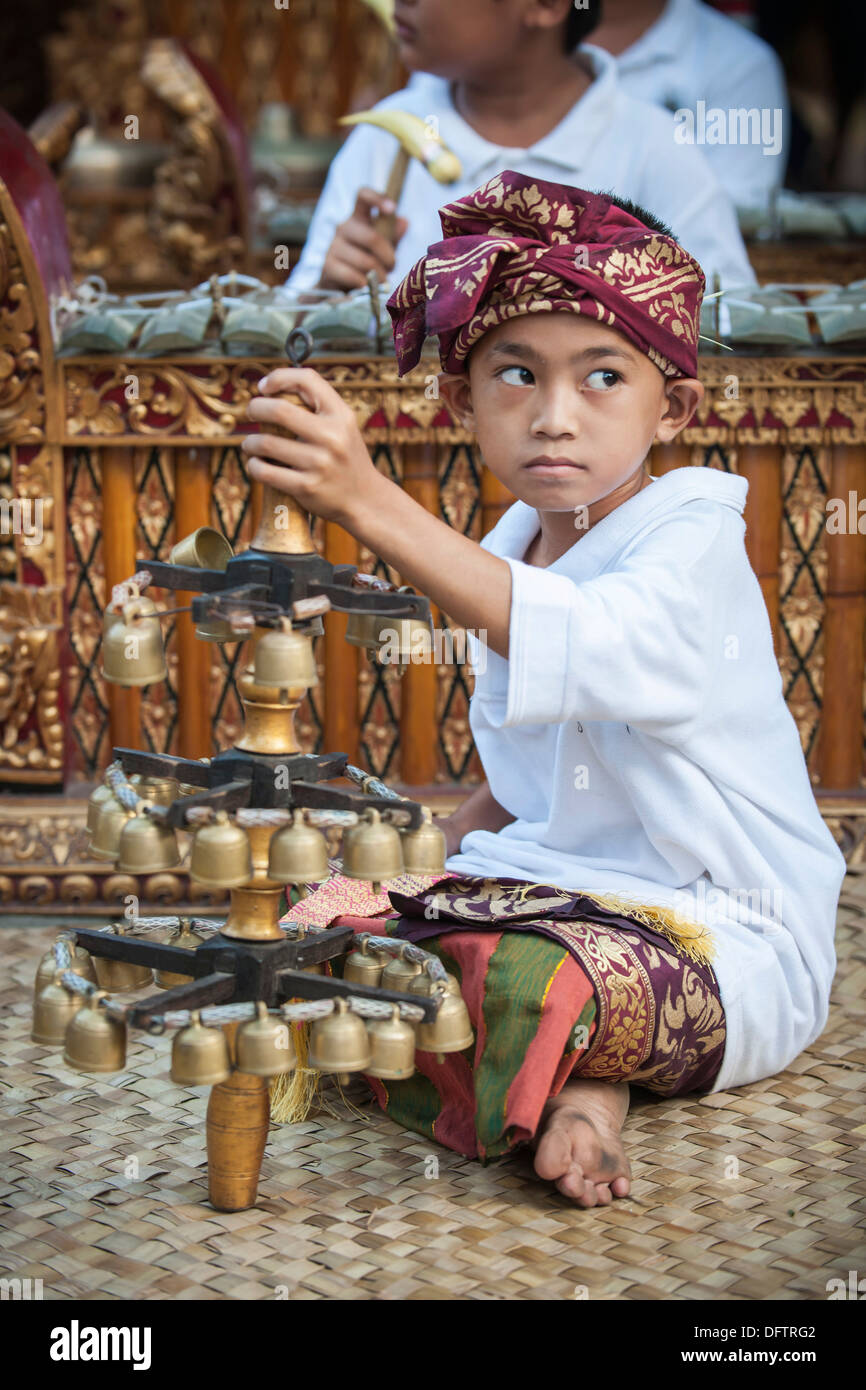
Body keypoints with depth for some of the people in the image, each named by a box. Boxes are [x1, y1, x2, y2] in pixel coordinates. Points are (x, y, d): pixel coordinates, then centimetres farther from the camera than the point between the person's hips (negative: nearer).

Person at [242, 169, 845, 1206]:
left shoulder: (694, 539, -16)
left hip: (725, 938, -9)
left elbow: (571, 645, -40)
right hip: (549, 890, 9)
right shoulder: (510, 551, 10)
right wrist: (460, 848, 0)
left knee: (527, 978, -39)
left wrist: (370, 504, -50)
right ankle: (575, 1080, -12)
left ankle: (567, 1071, -7)